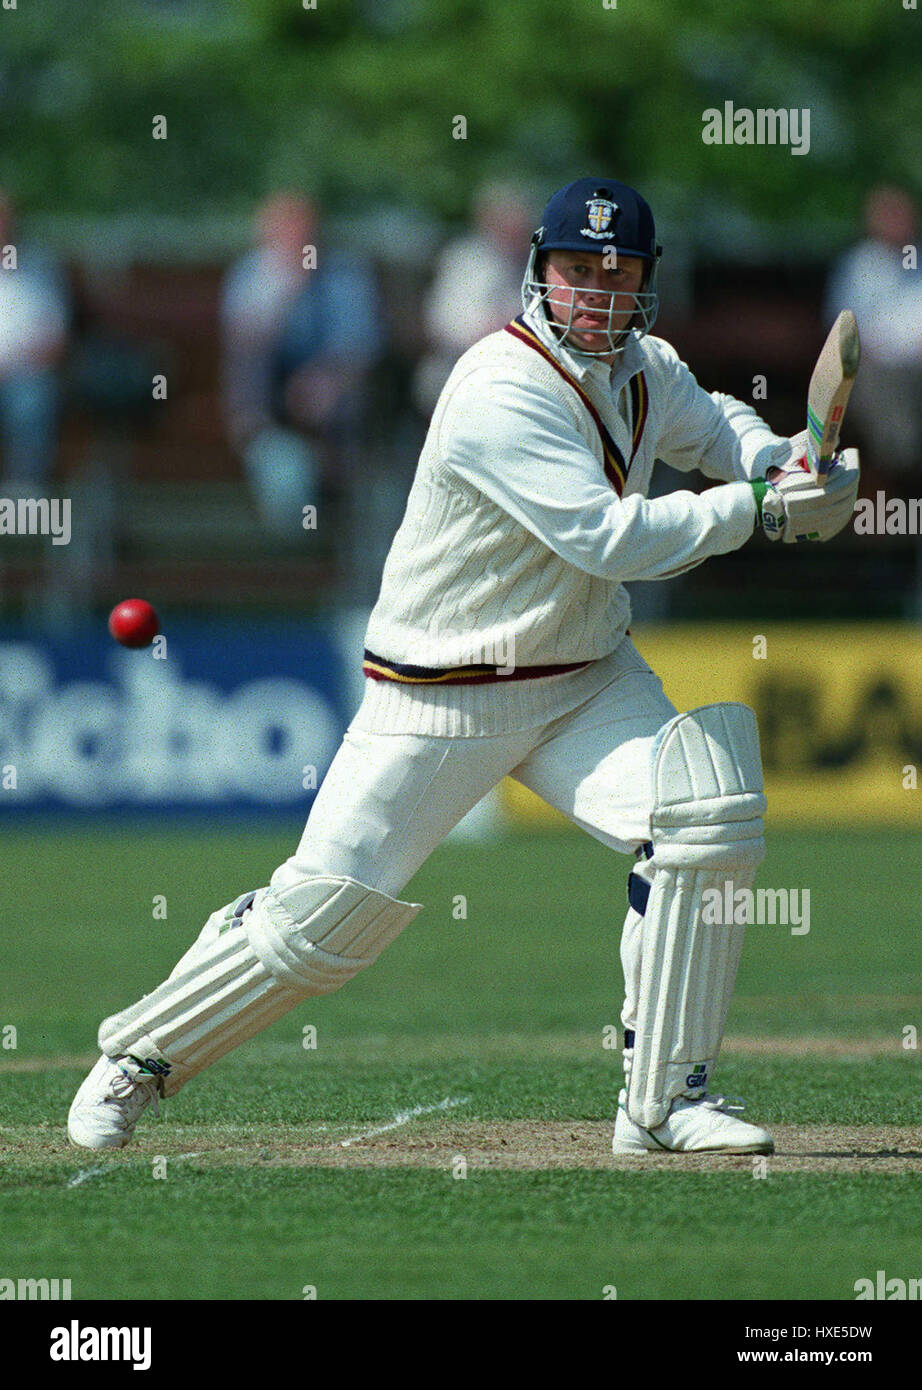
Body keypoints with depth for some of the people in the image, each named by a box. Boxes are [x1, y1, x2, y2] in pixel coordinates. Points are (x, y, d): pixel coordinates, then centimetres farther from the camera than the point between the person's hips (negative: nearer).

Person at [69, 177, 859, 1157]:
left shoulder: (645, 371, 1)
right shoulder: (499, 395, -24)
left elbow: (711, 422, 26)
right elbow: (608, 539, -30)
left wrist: (774, 460, 3)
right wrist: (763, 512, -27)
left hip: (589, 679, 6)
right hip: (439, 699, -6)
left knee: (708, 820, -17)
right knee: (330, 914, -5)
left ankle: (664, 1099, -7)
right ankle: (140, 1056, 18)